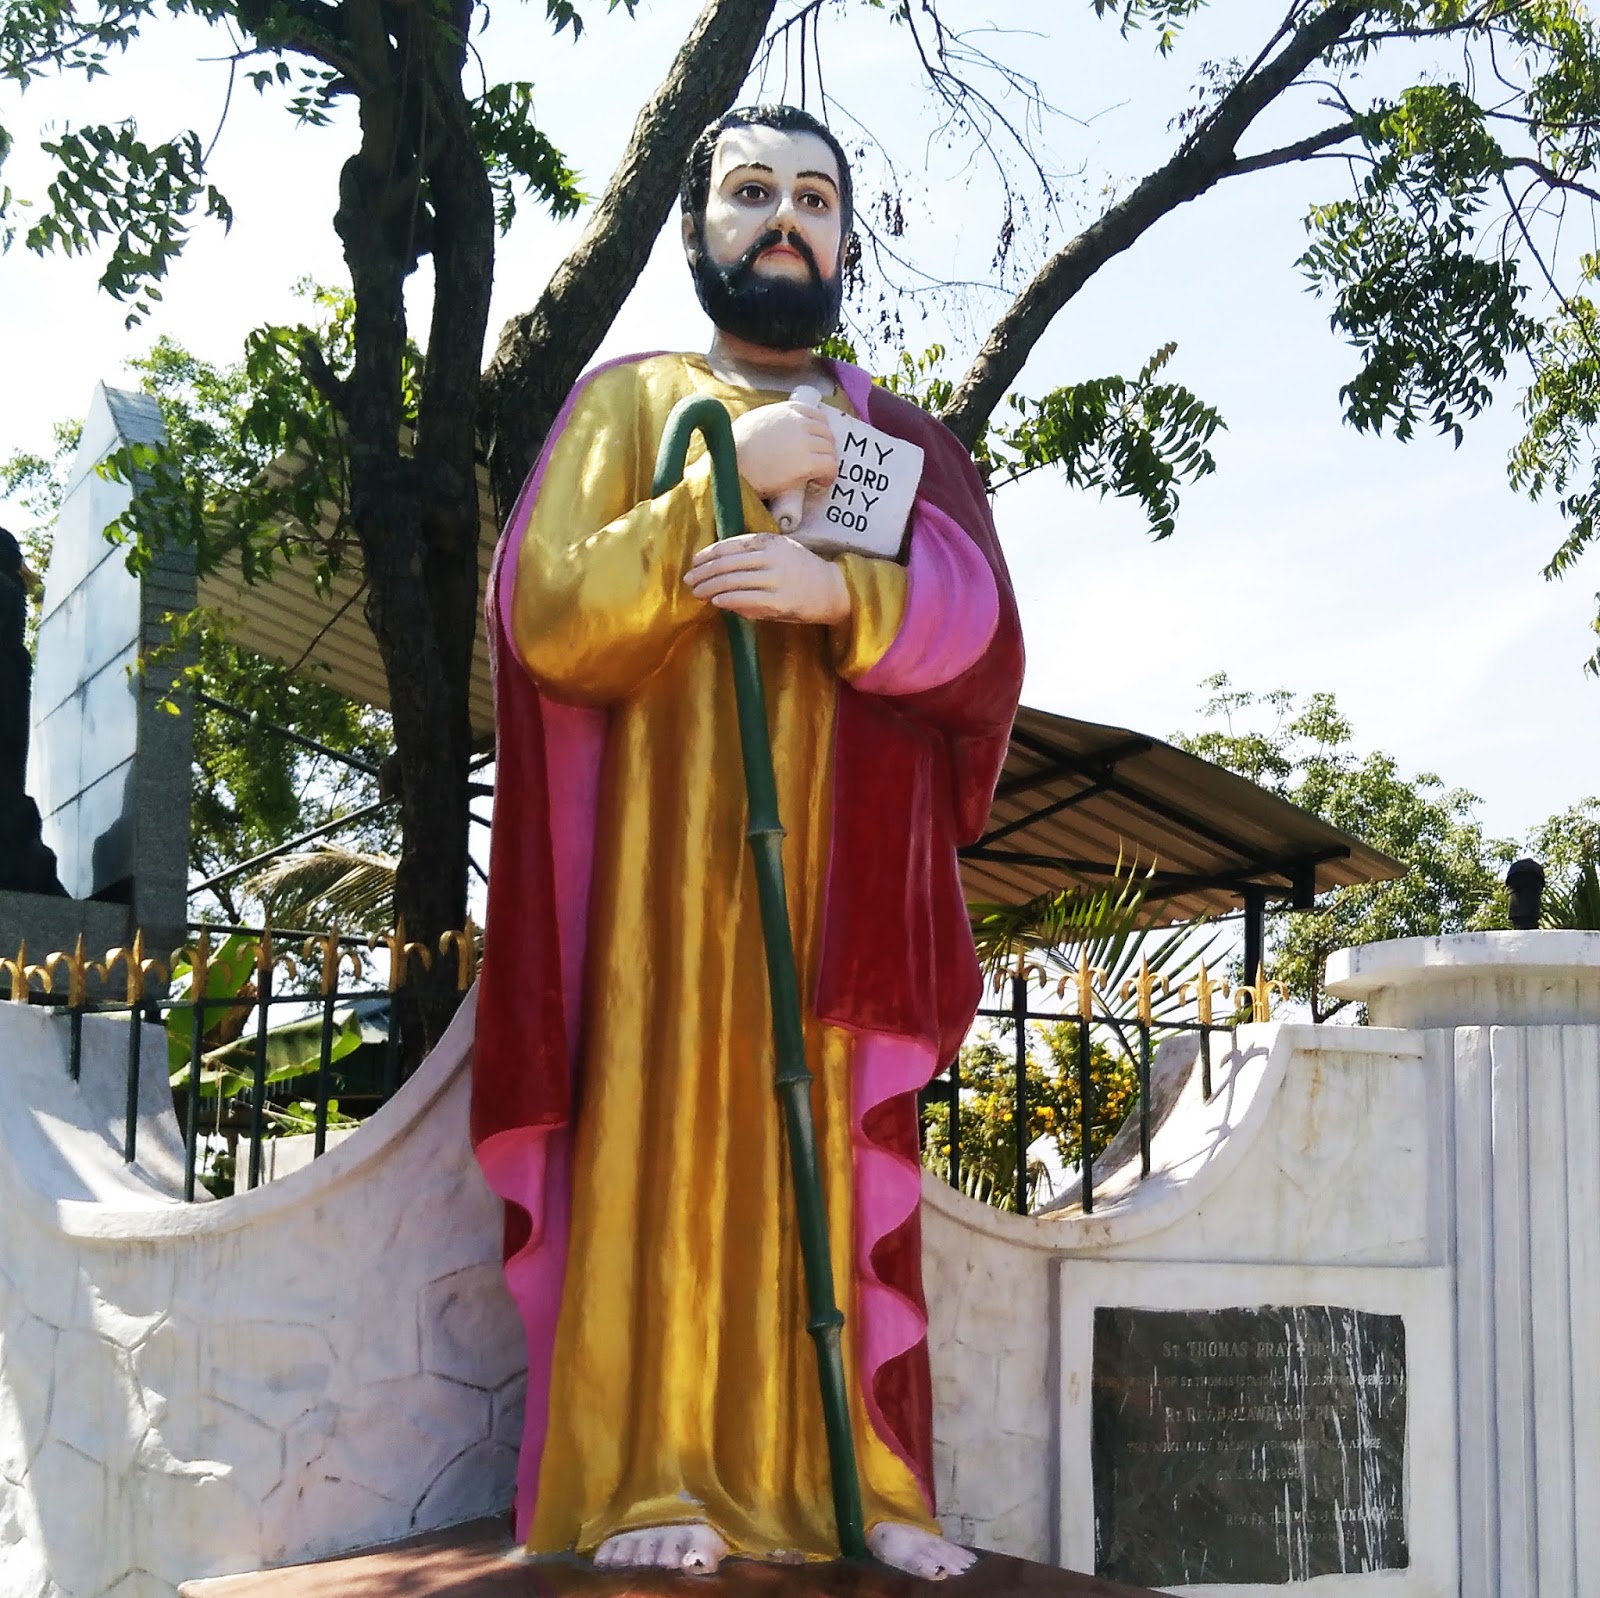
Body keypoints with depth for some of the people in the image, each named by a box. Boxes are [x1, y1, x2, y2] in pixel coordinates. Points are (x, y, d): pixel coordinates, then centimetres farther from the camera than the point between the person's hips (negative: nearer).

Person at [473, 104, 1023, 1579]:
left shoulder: (907, 443, 18)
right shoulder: (628, 403, 13)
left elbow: (982, 636, 1)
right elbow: (547, 617, -3)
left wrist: (841, 592, -18)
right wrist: (728, 484, -10)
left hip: (849, 865, 2)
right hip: (666, 853, -2)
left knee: (840, 1156, -3)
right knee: (662, 1135, -9)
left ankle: (860, 1482, 0)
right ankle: (648, 1487, -8)